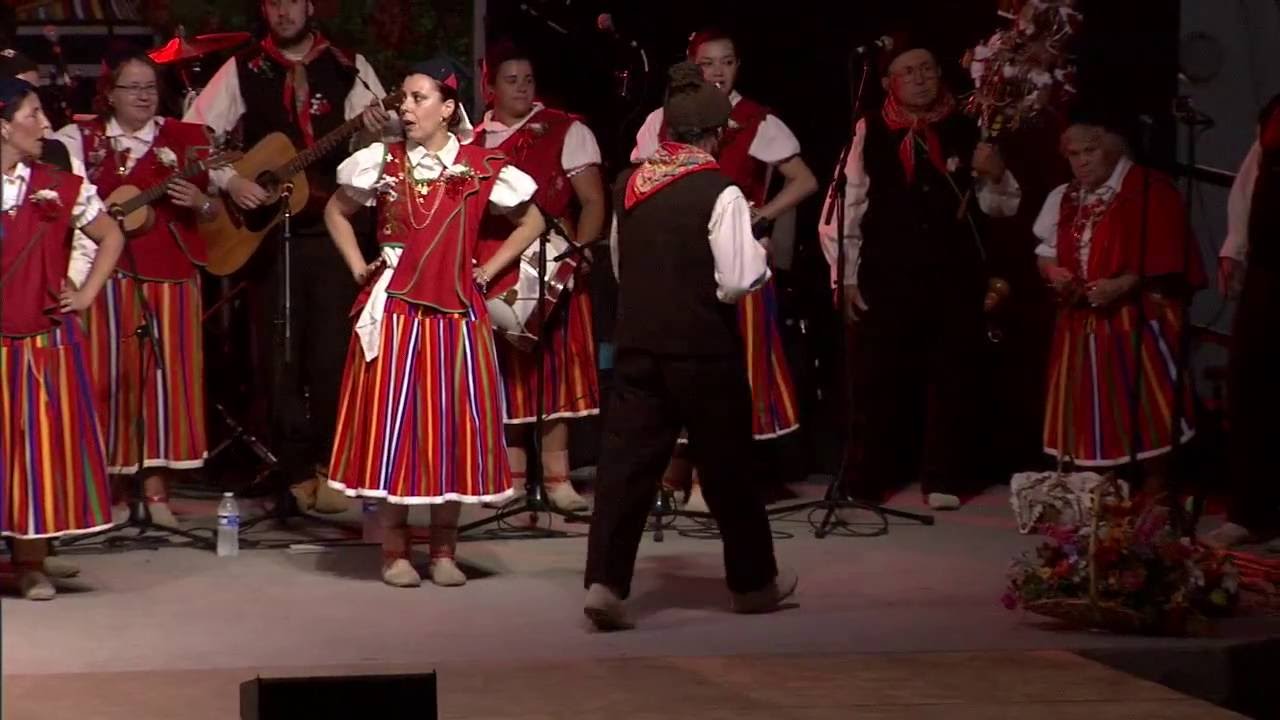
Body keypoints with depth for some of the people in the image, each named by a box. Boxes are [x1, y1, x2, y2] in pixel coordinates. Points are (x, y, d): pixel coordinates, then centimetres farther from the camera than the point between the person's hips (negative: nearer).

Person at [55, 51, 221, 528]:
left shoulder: (184, 139, 9)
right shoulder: (82, 139, 6)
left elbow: (213, 211, 11)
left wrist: (200, 202, -9)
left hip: (171, 274, 1)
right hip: (109, 274, -1)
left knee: (165, 376, 0)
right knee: (111, 376, 0)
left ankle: (155, 488, 6)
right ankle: (112, 486, 9)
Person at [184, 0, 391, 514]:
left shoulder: (350, 70, 5)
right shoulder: (242, 71, 5)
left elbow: (380, 136, -4)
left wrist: (374, 134, -27)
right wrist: (228, 180, -11)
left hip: (334, 226, -1)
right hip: (266, 228, 1)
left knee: (333, 349, -2)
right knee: (277, 351, 3)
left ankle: (331, 464, 8)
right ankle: (297, 469, 11)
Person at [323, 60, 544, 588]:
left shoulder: (482, 168, 0)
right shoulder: (381, 163, 2)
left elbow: (532, 221, 13)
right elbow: (336, 211, 17)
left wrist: (489, 270, 5)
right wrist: (358, 266, 6)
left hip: (456, 313, 0)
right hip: (394, 311, 0)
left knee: (453, 425, 2)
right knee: (391, 424, -1)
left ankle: (444, 550, 13)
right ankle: (395, 550, 7)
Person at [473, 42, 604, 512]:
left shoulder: (567, 132, 0)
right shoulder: (469, 139, 9)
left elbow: (593, 201, -3)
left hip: (551, 269, -2)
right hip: (493, 270, 3)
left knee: (553, 366, -2)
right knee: (505, 370, 5)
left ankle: (557, 476, 3)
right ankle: (511, 475, 13)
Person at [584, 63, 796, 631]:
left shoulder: (629, 185, 5)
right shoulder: (719, 192, -13)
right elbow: (739, 281, -15)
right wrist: (759, 258, 4)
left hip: (637, 343, 4)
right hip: (704, 349, -4)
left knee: (627, 459, 3)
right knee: (727, 466, 10)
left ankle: (604, 581, -8)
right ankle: (753, 581, 24)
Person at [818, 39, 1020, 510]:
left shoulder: (965, 130, 4)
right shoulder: (869, 132, -3)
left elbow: (1002, 206, 10)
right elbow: (844, 203, -4)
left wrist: (996, 176, -11)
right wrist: (845, 276, -6)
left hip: (956, 276, 2)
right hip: (887, 277, -2)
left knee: (953, 379, 7)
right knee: (878, 379, 2)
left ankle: (943, 480, 15)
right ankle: (869, 479, 12)